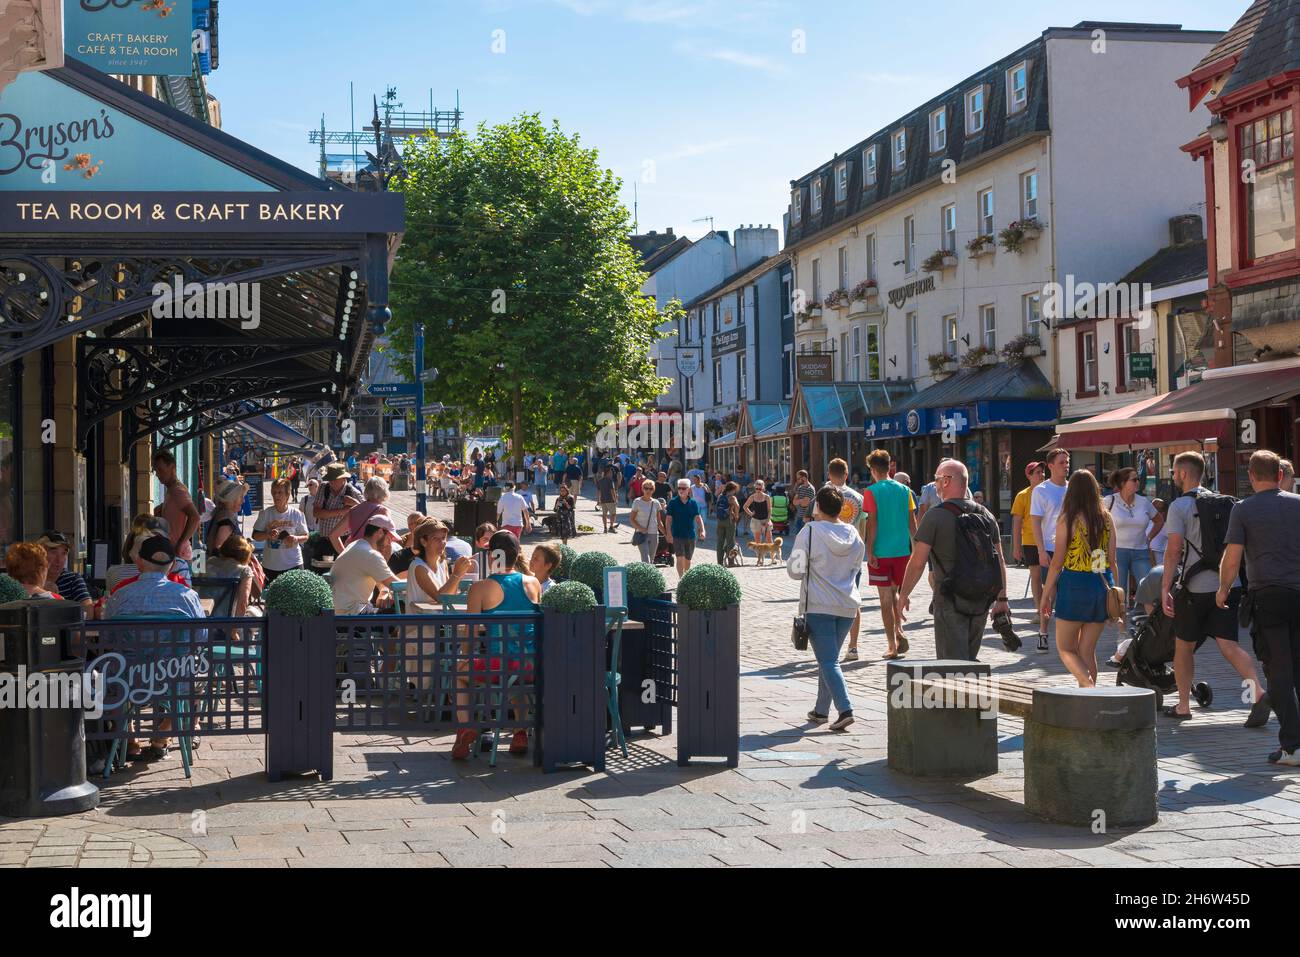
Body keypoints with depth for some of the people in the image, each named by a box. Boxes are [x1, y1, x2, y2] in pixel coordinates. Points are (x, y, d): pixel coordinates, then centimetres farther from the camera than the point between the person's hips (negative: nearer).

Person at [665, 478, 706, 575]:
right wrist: (669, 534, -13)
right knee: (680, 558, -13)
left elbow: (698, 518, 3)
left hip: (691, 535, 3)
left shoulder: (693, 503, 5)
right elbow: (668, 519, -3)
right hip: (677, 535, -3)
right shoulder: (673, 502, -3)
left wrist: (702, 531, -12)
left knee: (688, 560, 13)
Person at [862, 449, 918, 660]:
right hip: (902, 550, 4)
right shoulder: (904, 490, 4)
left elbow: (872, 523, -12)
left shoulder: (872, 492, -8)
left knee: (886, 599, 2)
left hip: (881, 553, -4)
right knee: (894, 593, 23)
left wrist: (870, 552, -9)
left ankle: (893, 646, 3)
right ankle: (899, 631, 6)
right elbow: (912, 522, 6)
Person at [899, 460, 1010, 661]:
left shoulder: (935, 516, -11)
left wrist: (903, 595, -1)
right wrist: (1002, 598, 15)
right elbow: (1000, 561, 10)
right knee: (970, 660, 19)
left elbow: (917, 563, -12)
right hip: (981, 601, 6)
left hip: (951, 601, -6)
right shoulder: (986, 515, 8)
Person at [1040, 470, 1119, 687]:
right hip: (1102, 584, 4)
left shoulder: (1067, 520, -8)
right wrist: (1114, 591, 15)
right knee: (1087, 650, 13)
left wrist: (1046, 592, 3)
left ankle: (1087, 684, -18)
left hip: (1075, 584, -4)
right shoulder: (1107, 518, 3)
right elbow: (1112, 560, 6)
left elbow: (1057, 561, -6)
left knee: (1065, 648, 6)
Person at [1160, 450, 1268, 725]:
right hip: (1229, 584, 5)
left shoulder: (1180, 506, -7)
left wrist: (1165, 589, -12)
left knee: (1184, 646, 11)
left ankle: (1183, 706, 18)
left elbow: (1173, 550, -13)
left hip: (1196, 588, -5)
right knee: (1228, 643, -1)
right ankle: (1258, 693, -22)